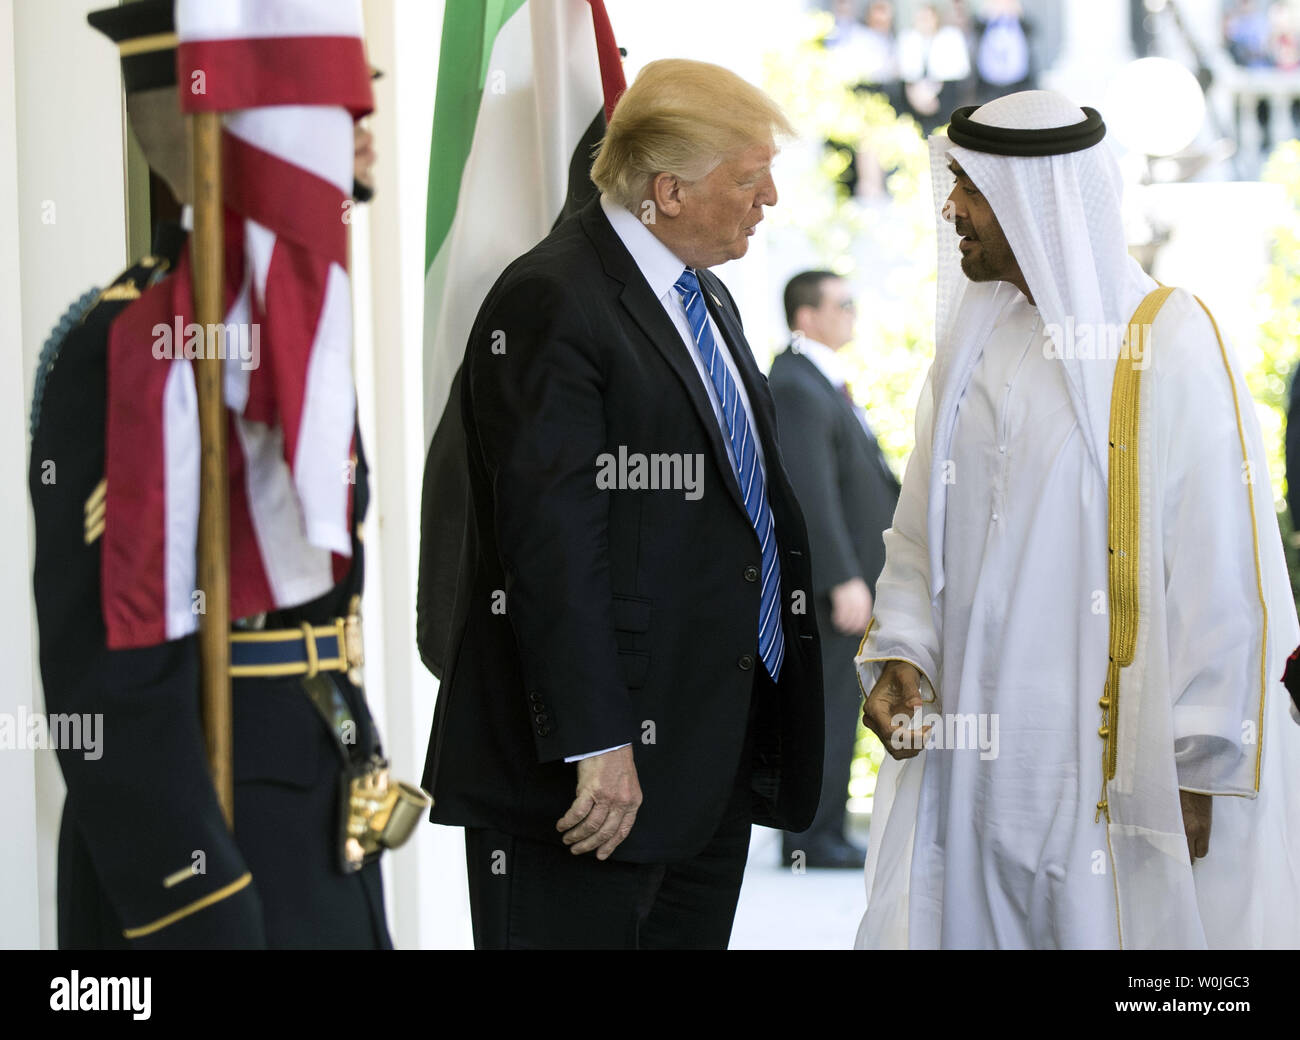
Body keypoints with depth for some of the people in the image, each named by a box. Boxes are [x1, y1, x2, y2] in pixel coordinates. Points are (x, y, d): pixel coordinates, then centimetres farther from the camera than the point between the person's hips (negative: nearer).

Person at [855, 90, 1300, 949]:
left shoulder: (1170, 344, -10)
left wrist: (1197, 765, -14)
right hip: (976, 744, 6)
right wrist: (900, 652, -1)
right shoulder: (976, 337, 10)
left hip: (1109, 751, -6)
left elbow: (1222, 575, -12)